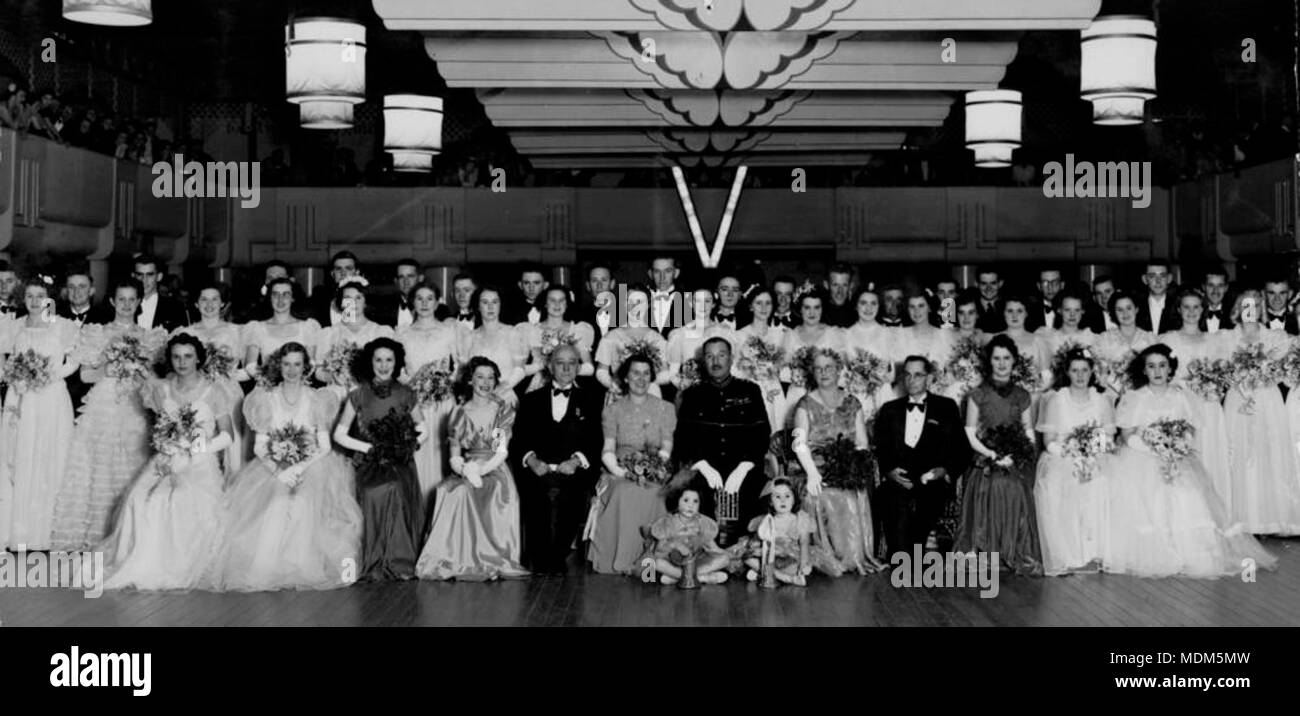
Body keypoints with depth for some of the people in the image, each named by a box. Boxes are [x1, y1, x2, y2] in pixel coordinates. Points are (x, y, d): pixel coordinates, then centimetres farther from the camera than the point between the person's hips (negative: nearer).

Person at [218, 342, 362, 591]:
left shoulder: (316, 399, 5)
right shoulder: (266, 399, 7)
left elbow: (325, 446, 1)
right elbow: (259, 447, 3)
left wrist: (300, 467, -17)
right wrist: (278, 470, -16)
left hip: (311, 467, -1)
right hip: (274, 468, 1)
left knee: (308, 502, -32)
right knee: (274, 505, -30)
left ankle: (307, 569, -23)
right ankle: (271, 569, -20)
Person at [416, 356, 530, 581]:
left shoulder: (504, 409, 7)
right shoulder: (459, 413, 12)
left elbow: (502, 452, -3)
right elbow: (454, 456, 7)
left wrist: (480, 470, -20)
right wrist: (466, 470, -17)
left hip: (495, 471, -2)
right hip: (466, 472, 2)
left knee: (465, 492, -34)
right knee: (447, 491, -31)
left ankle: (488, 560, -28)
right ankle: (457, 560, -27)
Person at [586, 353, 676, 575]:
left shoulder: (665, 409, 13)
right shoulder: (612, 410, 14)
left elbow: (666, 449, 5)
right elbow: (608, 450, 4)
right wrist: (620, 470, -17)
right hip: (620, 475, 0)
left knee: (647, 493, -35)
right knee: (624, 492, -34)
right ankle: (620, 561, -30)